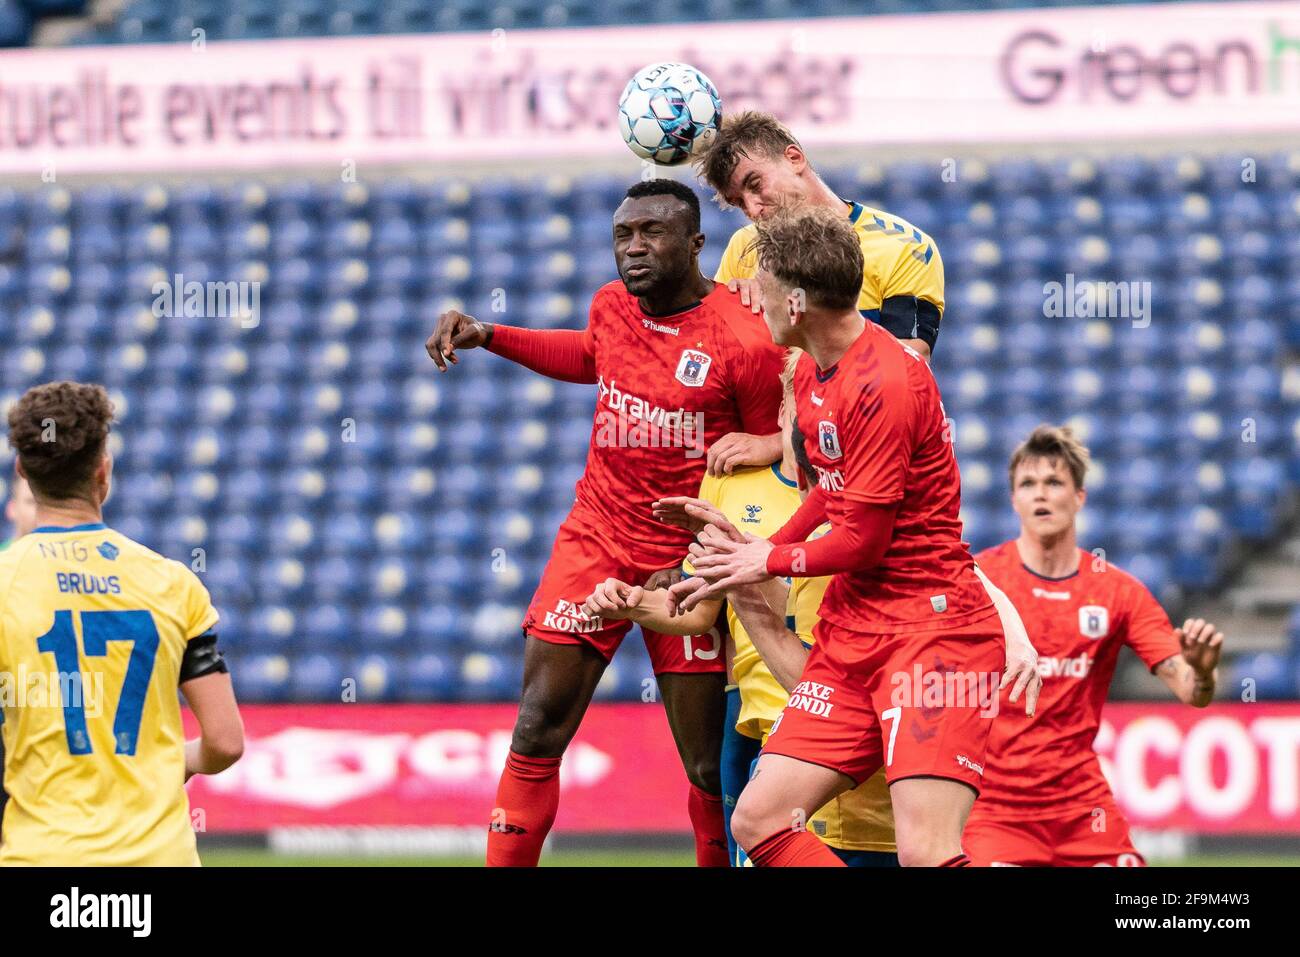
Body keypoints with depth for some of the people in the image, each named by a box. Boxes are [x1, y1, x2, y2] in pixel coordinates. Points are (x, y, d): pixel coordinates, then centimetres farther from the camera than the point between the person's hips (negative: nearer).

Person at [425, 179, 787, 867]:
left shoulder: (744, 343, -15)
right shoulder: (611, 307, 2)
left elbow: (776, 467, -7)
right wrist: (486, 336, 21)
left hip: (688, 556, -4)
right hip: (595, 543, 4)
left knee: (709, 766, -1)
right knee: (537, 733, -4)